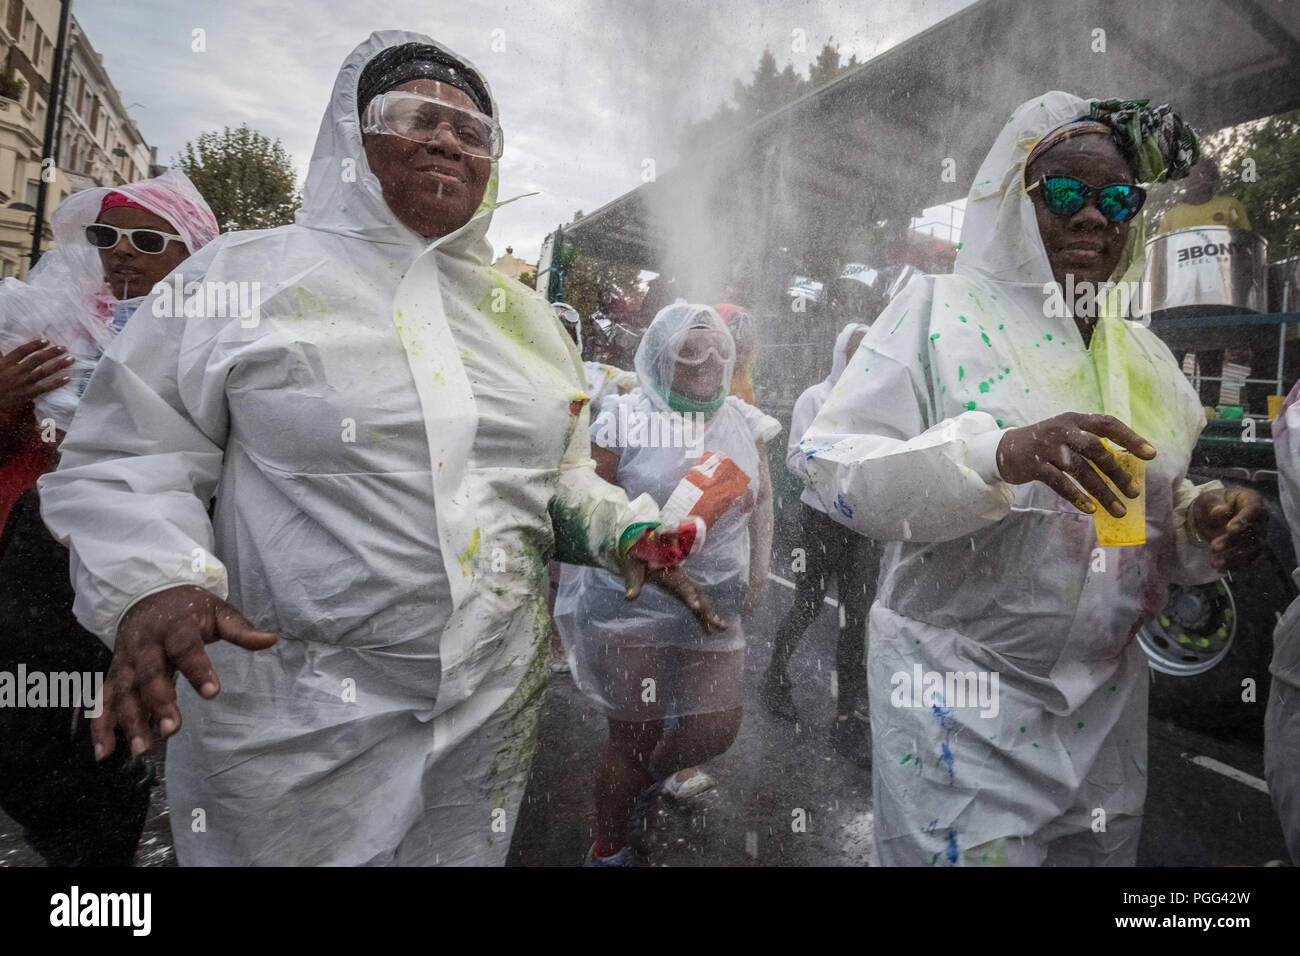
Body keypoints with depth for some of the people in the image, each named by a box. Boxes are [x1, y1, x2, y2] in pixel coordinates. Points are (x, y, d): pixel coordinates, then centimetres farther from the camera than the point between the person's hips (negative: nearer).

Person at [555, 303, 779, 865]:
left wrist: (757, 573, 9)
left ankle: (651, 779, 45)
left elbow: (761, 500, 14)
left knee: (717, 729, 10)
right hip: (632, 607, -4)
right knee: (633, 737, 7)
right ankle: (608, 851, 34)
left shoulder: (743, 422, 7)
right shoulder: (627, 416, -8)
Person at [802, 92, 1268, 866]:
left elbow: (1155, 522, 17)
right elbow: (835, 472, -19)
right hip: (960, 690, -5)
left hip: (1105, 699, 6)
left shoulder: (1145, 356, 9)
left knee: (1105, 852, 19)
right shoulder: (941, 311, -9)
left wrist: (1205, 521, -6)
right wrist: (998, 453, -33)